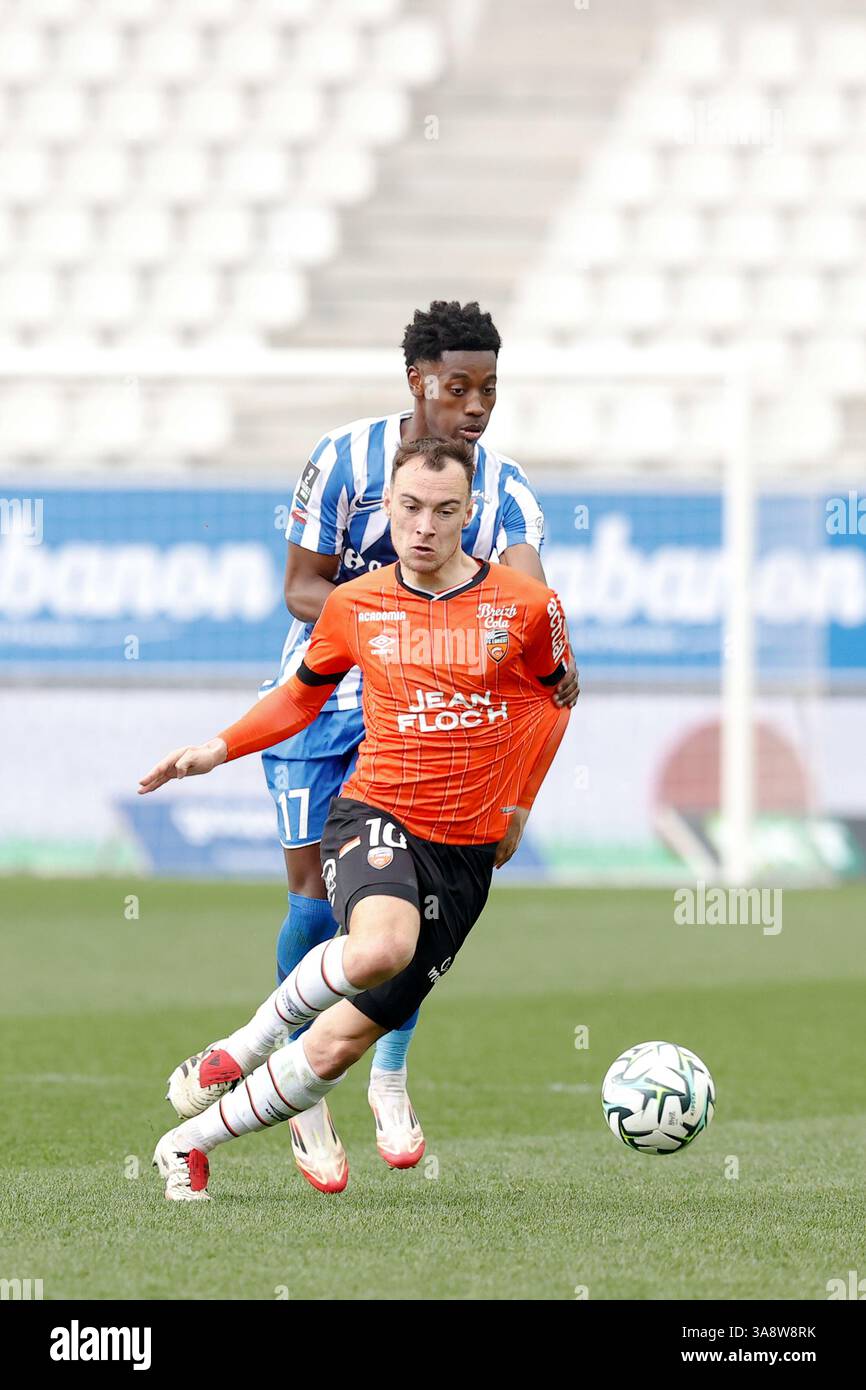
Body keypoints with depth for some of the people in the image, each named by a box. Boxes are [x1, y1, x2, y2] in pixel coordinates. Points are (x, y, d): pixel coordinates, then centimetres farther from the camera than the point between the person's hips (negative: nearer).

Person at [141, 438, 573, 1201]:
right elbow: (304, 692, 21)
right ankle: (249, 1040, -11)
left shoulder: (525, 605, -2)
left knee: (342, 1041, -1)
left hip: (466, 849, 1)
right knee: (380, 946, -37)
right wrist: (218, 750, 11)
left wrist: (513, 808, 11)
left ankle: (190, 1143, 16)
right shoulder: (355, 606, 2)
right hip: (376, 814, -1)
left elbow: (554, 694, 16)